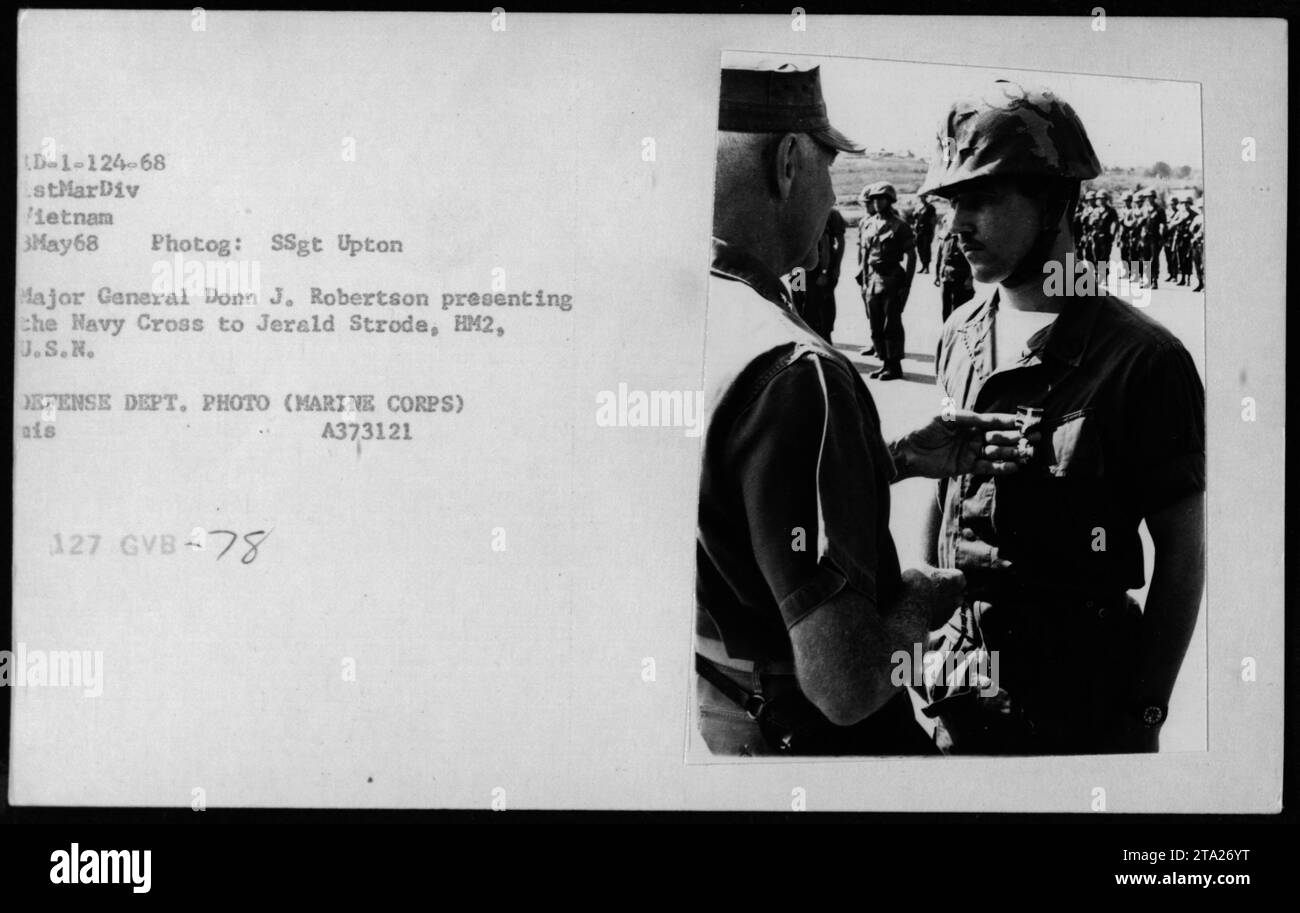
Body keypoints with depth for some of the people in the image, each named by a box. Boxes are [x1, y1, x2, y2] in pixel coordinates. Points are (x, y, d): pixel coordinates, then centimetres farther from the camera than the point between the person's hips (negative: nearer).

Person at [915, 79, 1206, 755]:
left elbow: (1182, 552, -11)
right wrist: (929, 619, 12)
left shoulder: (1142, 359, -15)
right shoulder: (961, 333, 3)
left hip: (1082, 695, -5)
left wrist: (1142, 714, -11)